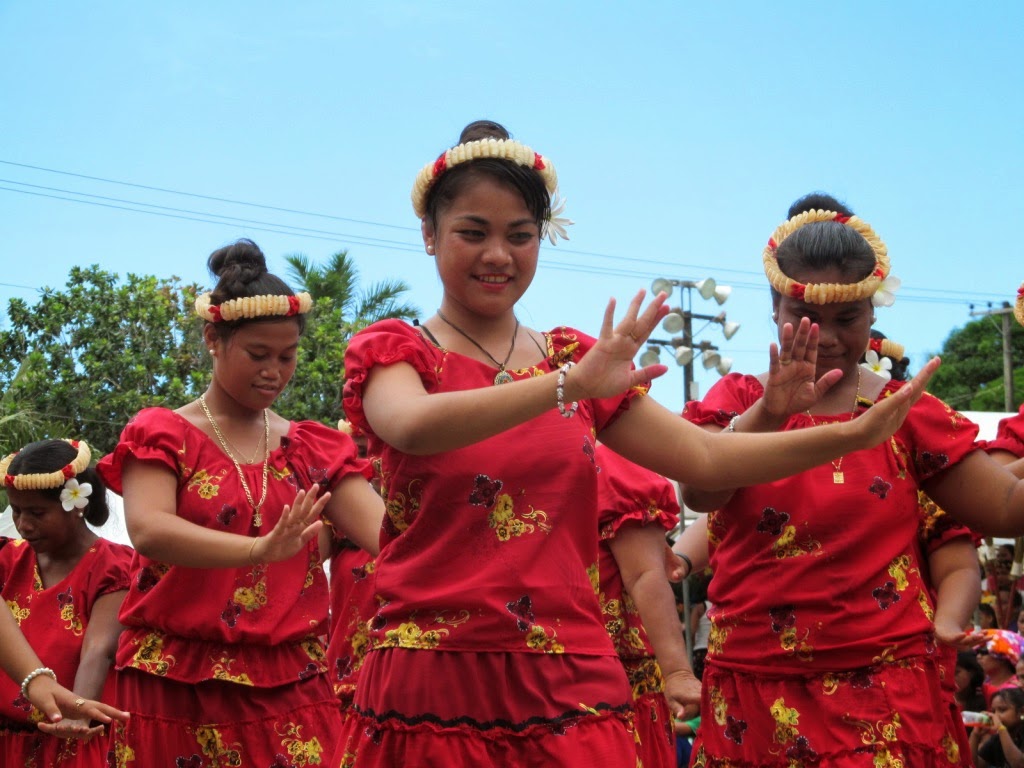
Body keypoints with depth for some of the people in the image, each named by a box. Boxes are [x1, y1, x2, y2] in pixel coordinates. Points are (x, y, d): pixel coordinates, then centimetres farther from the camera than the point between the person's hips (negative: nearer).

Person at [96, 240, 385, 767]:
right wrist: (261, 550, -34)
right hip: (177, 685, -2)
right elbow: (148, 530, -18)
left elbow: (385, 529, -3)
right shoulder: (163, 434, 1)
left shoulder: (311, 448, 11)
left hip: (288, 686, 3)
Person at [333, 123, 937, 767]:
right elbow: (414, 426, -22)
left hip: (568, 688, 3)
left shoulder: (579, 362, 13)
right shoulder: (391, 351, 2)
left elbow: (704, 457, 8)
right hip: (434, 687, -3)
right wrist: (568, 385, -34)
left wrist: (856, 434, -1)